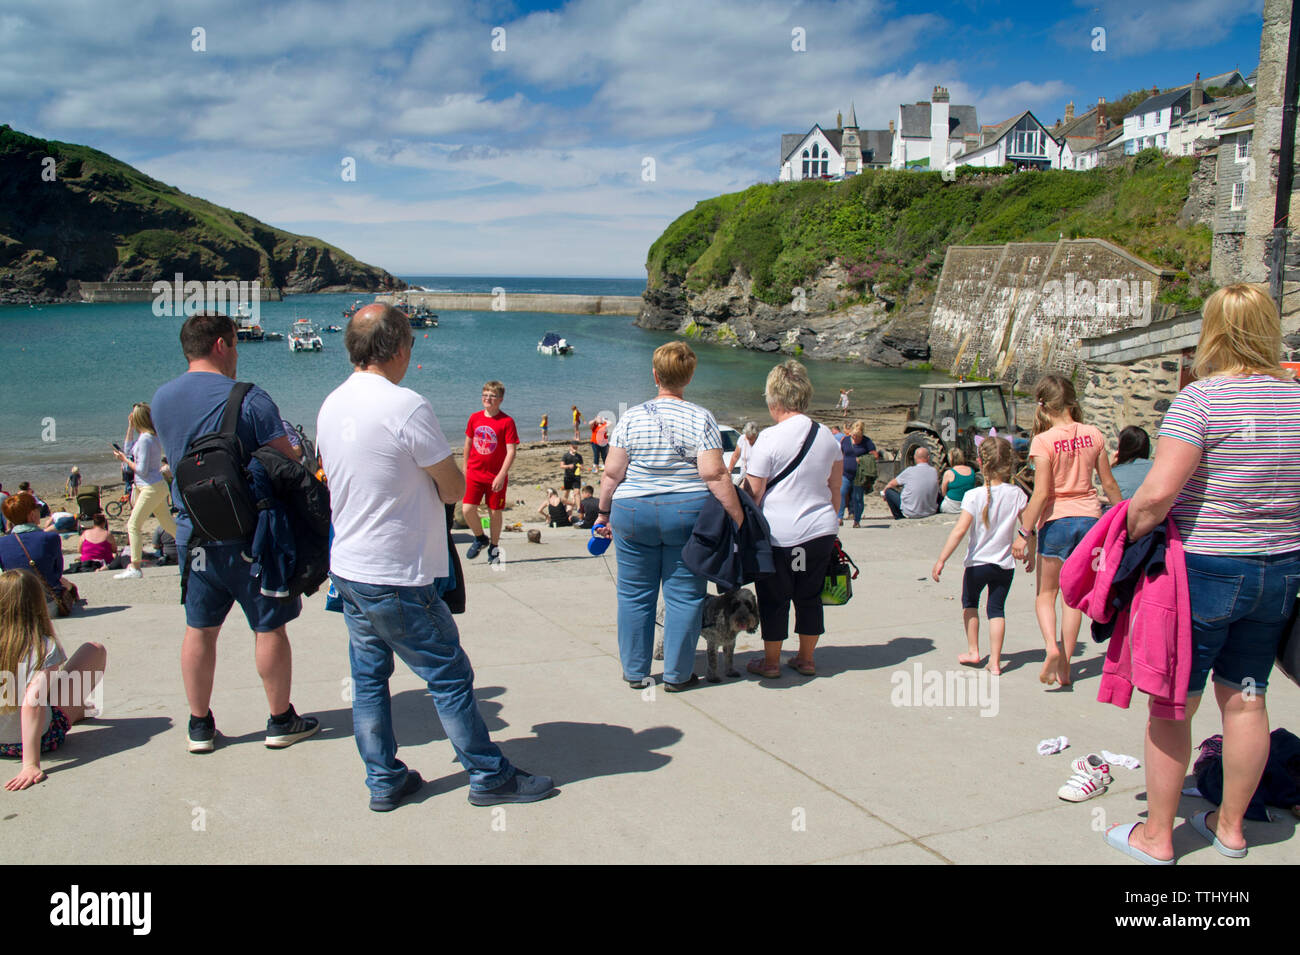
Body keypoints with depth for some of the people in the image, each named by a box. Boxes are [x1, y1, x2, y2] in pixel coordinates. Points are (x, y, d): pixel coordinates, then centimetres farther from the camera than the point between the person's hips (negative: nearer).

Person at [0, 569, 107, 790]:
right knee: (95, 650, 5)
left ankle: (75, 708, 42)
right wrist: (31, 764, -37)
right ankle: (77, 708, 28)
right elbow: (32, 702, -35)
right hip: (43, 739, -4)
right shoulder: (45, 647, -24)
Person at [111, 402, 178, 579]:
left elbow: (142, 470, -17)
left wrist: (125, 460, -6)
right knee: (169, 524, 14)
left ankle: (134, 568, -7)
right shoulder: (153, 436, 10)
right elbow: (129, 449, 28)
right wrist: (131, 428, 22)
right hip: (158, 487, 10)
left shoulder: (145, 439, -17)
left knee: (133, 525, -7)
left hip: (152, 488, -10)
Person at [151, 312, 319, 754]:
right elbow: (286, 463, -15)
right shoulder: (249, 398, -15)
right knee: (269, 627, 8)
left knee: (199, 629, 14)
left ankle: (200, 726, 23)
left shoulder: (161, 399, 5)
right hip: (248, 535, -5)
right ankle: (281, 721, 19)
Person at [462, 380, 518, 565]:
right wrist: (465, 468, 19)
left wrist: (501, 476, -19)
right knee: (467, 509, -10)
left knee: (495, 512, 5)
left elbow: (511, 451, -12)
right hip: (474, 473, 3)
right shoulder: (475, 418, 4)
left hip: (496, 476, -3)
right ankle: (480, 538, 17)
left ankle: (494, 547, 25)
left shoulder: (507, 421, -9)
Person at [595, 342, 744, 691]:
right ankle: (677, 674, 14)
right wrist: (738, 516, -7)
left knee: (635, 595, 11)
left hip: (633, 514, 1)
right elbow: (714, 474, -12)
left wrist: (603, 512, 11)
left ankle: (635, 671, 19)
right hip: (687, 514, -1)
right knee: (684, 596, 8)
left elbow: (612, 472, -1)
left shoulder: (631, 417, 0)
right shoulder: (701, 419, -5)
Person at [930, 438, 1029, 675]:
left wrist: (941, 560, -17)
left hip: (978, 561, -2)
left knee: (970, 602, 21)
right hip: (1005, 563, 2)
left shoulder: (974, 495, -14)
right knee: (996, 609, 8)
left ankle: (973, 651, 26)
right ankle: (995, 661, 4)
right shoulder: (1017, 494, -5)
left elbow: (960, 530, -19)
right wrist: (1030, 554, 15)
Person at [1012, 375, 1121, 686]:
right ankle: (1064, 665, 16)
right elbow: (1108, 483, 7)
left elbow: (1041, 493, -17)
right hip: (1089, 517, 4)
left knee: (1046, 593, 11)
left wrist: (1024, 533, -12)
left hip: (1056, 520, -4)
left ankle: (1052, 647, -13)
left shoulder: (1044, 441, -13)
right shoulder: (1093, 435, 0)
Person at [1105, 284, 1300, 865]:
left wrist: (1127, 535, -7)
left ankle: (1156, 836, 15)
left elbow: (1158, 493, -23)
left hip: (1205, 570, -6)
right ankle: (1230, 826, 30)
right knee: (1245, 701, 16)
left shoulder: (1202, 397, -16)